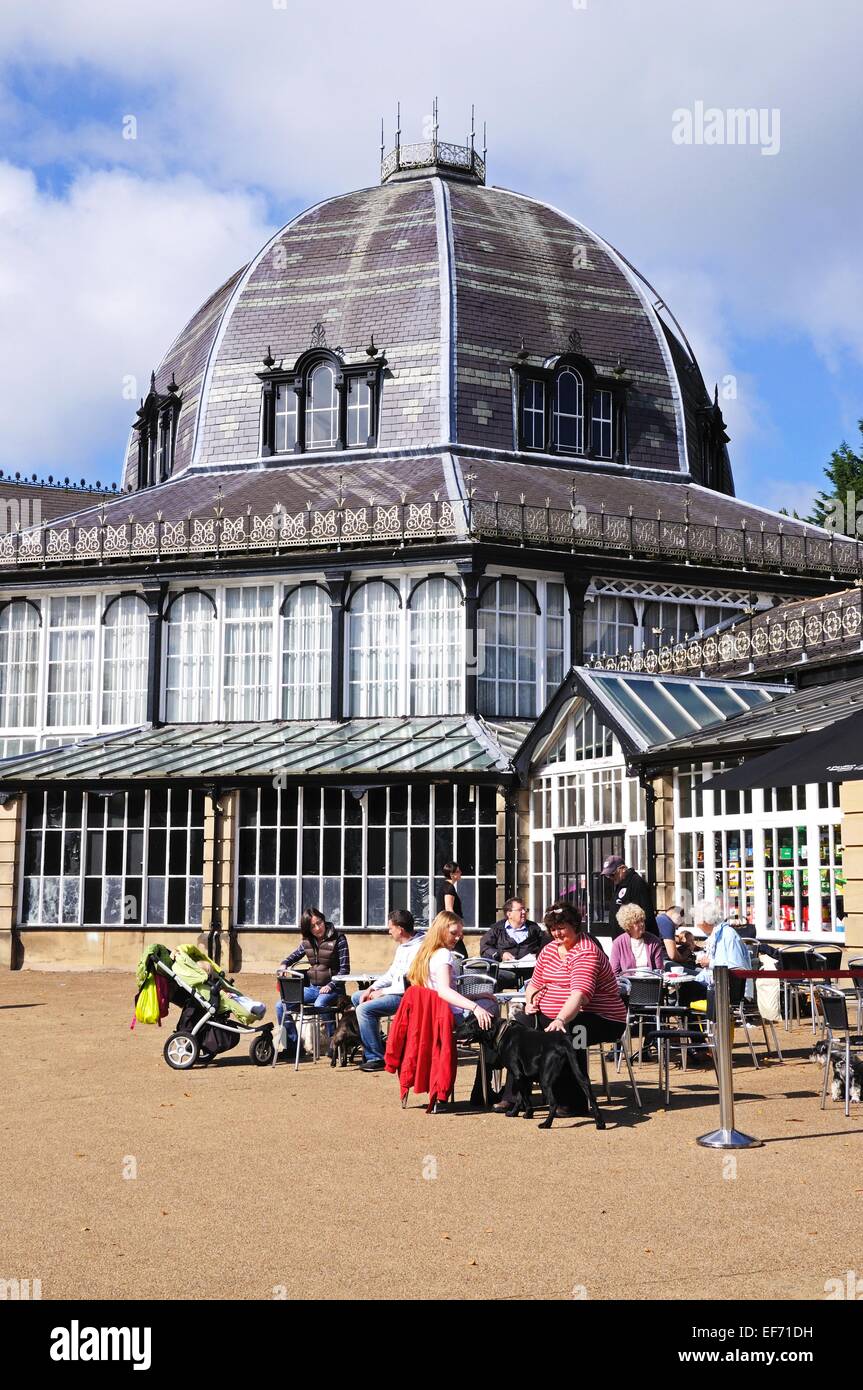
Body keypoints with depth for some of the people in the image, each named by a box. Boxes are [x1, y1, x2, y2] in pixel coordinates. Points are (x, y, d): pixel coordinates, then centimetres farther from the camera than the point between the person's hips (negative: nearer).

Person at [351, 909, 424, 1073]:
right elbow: (391, 973, 19)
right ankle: (373, 1044, 24)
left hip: (407, 997, -11)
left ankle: (376, 1058, -15)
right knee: (357, 997, 19)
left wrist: (382, 992, -16)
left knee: (364, 1009, -23)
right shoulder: (402, 946, 13)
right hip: (396, 991, 11)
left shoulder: (418, 949, -21)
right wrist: (371, 988, 5)